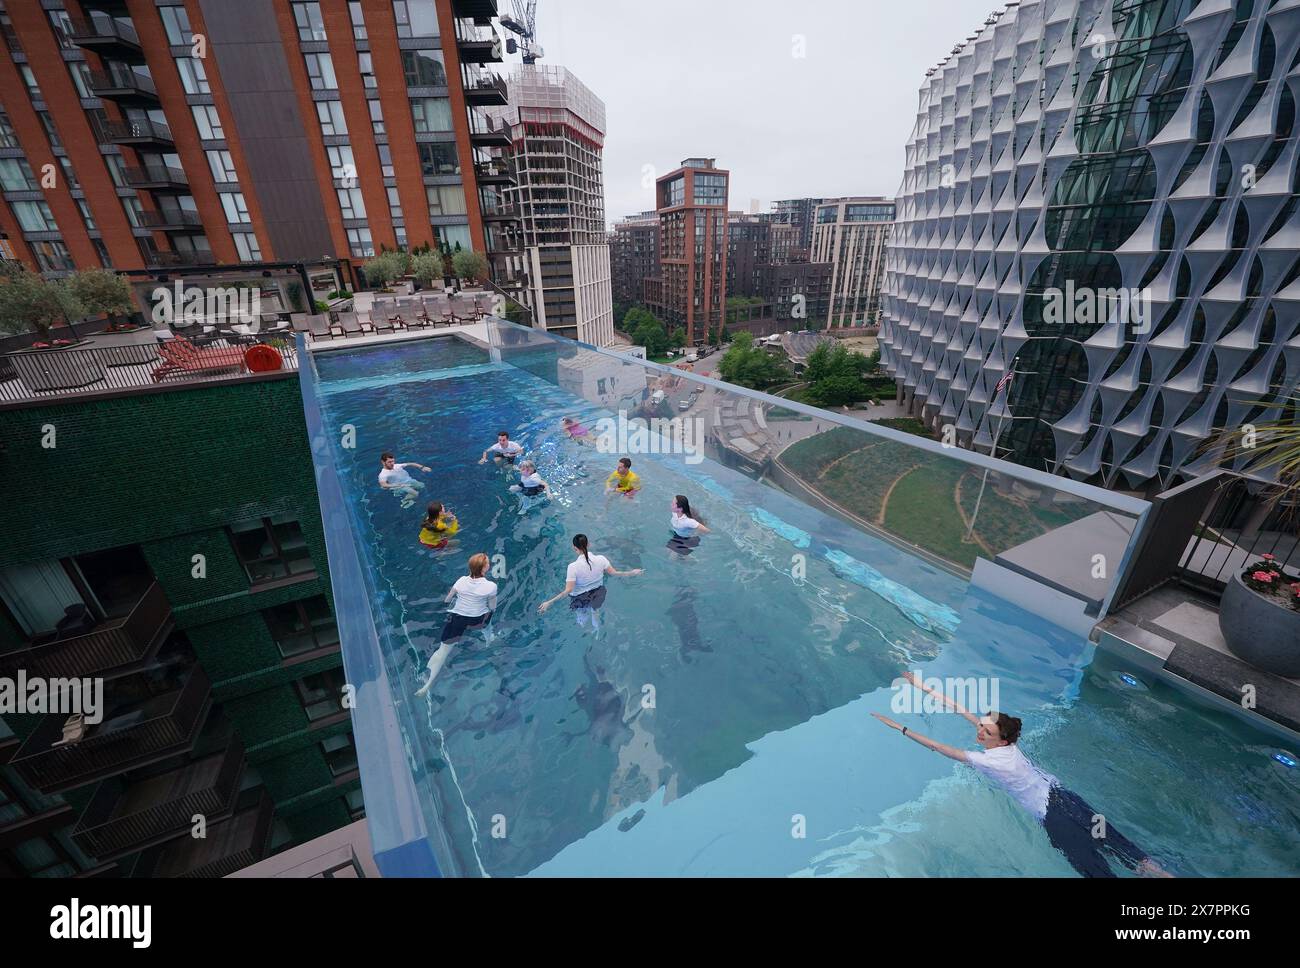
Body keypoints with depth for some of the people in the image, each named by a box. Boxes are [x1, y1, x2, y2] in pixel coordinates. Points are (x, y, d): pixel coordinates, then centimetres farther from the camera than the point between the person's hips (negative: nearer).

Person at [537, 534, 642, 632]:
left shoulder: (573, 566, -32)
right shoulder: (601, 559, -22)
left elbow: (568, 590, -32)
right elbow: (614, 573, -13)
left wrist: (549, 603, -29)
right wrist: (633, 573, 1)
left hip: (580, 599, -4)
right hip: (598, 596, 4)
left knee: (582, 620, 29)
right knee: (595, 614, 34)